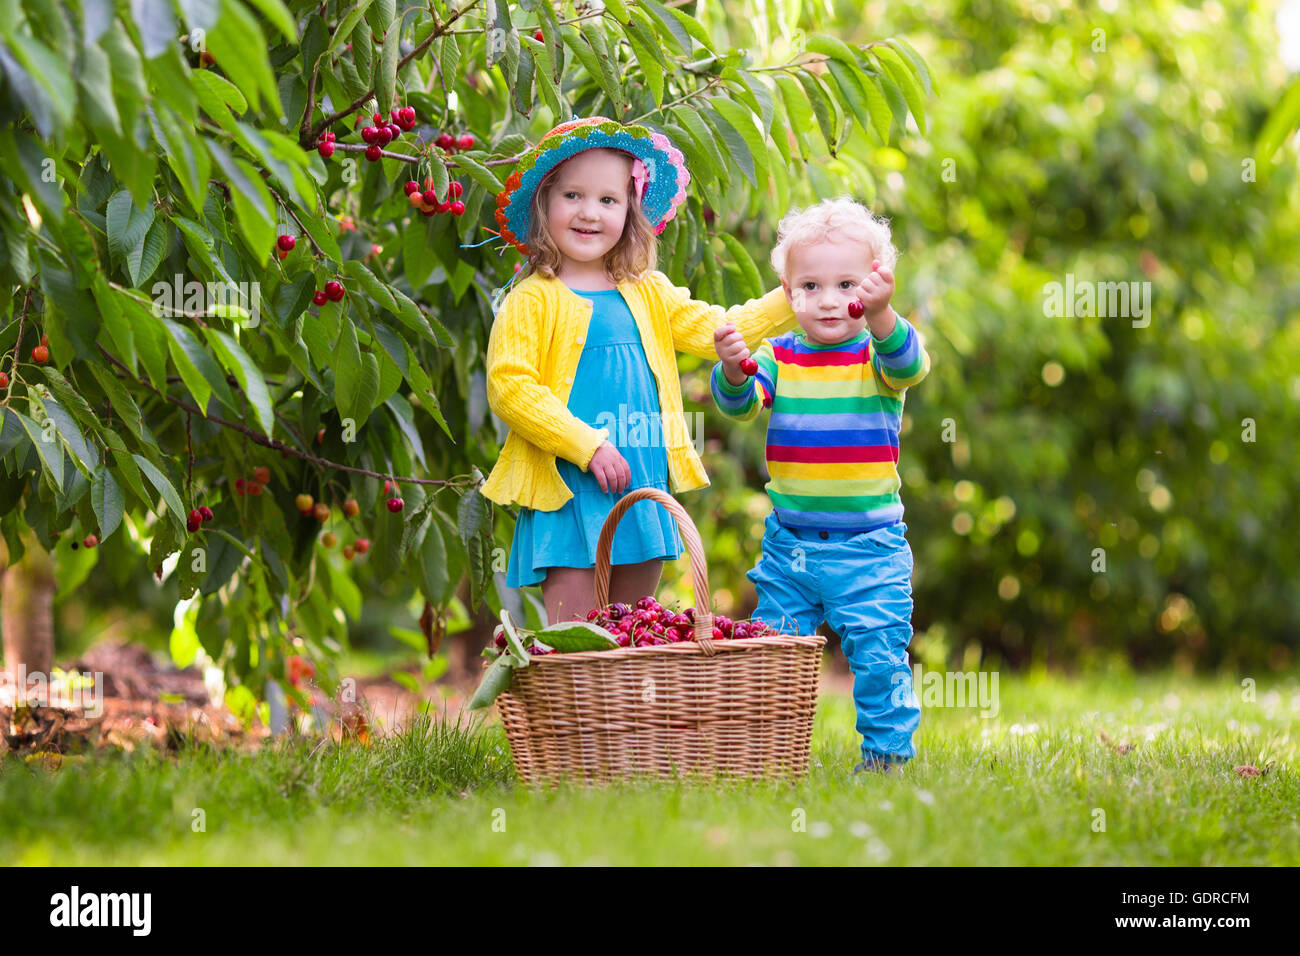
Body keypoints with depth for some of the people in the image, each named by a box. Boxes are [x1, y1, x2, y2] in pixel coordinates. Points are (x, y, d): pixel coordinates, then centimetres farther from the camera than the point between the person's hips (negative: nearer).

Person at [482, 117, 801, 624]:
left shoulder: (649, 296, 14)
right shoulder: (533, 301, -4)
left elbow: (718, 330, 12)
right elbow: (509, 388, -12)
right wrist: (587, 446, -17)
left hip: (645, 488, 6)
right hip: (570, 494, -6)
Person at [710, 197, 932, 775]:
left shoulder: (878, 353, -6)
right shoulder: (778, 357, 2)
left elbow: (909, 365, -27)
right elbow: (739, 403, -11)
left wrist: (880, 317, -48)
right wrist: (732, 370, -35)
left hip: (868, 547, -3)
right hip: (788, 543, 3)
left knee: (878, 652, -4)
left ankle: (888, 746, 12)